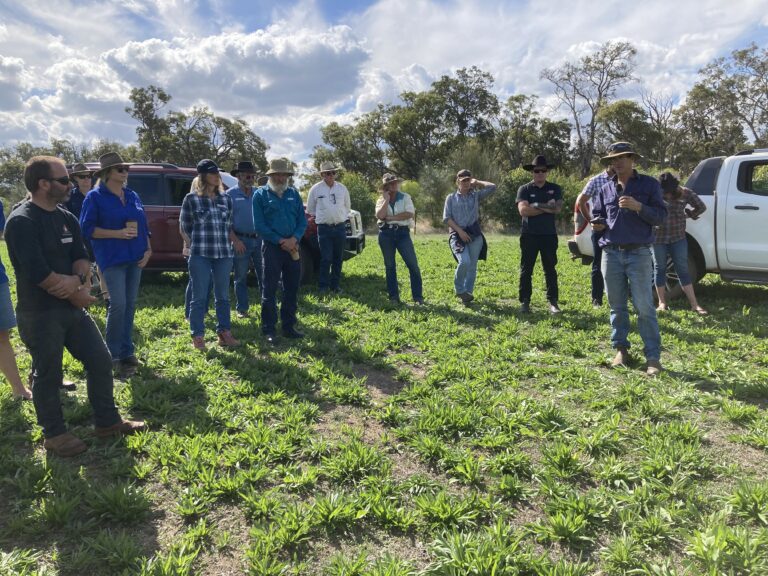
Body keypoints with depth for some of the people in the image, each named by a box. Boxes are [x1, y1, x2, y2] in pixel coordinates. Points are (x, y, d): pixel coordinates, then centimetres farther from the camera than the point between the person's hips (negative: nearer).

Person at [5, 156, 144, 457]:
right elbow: (38, 273, -23)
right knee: (48, 375, 6)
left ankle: (107, 422, 24)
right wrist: (75, 294, -12)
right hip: (39, 314, -7)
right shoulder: (21, 221, -16)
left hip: (72, 307, 8)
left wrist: (78, 280, -18)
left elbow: (82, 258, 4)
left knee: (100, 361, 10)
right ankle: (54, 435, 23)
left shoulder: (66, 218, 8)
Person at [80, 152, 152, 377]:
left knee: (130, 305, 9)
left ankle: (127, 352, 19)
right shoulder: (95, 197, -5)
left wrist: (148, 249, 3)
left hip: (135, 257, 6)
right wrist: (118, 234, -19)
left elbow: (144, 225, 16)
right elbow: (87, 229, -9)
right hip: (112, 258, -6)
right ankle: (113, 355, 3)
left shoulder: (132, 196, 13)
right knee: (118, 305, -11)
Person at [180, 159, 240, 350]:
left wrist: (234, 242, 9)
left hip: (224, 255, 4)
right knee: (199, 297, 1)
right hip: (200, 256, -4)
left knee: (223, 296, 10)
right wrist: (194, 247, -1)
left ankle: (224, 333, 18)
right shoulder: (191, 199, 0)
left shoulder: (225, 199, 11)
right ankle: (198, 337, 10)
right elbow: (184, 228, 4)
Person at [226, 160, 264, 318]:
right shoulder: (231, 194, -1)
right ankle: (242, 309, 15)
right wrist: (235, 240, -12)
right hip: (241, 241, -3)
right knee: (241, 278, 5)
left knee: (264, 275, 5)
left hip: (259, 239, 3)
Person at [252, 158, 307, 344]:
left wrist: (294, 239, -10)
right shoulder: (260, 194, 0)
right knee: (270, 290, -2)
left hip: (293, 247, 4)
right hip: (272, 247, -4)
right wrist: (280, 241, -13)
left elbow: (303, 221, 8)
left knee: (292, 289, 8)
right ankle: (269, 329, 5)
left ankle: (289, 326, 19)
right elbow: (259, 225, -6)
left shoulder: (293, 194, 12)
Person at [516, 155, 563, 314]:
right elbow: (523, 210, -13)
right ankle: (525, 302, 9)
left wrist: (536, 205, -12)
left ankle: (553, 302, 10)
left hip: (549, 235, 1)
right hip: (529, 235, -1)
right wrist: (547, 208, -10)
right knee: (526, 270, 3)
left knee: (550, 269, 5)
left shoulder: (555, 189, 7)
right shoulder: (524, 189, 2)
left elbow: (558, 208, -9)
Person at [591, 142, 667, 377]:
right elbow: (597, 215, 19)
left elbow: (660, 216, -3)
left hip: (639, 254, -3)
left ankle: (653, 357, 0)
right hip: (611, 254, 4)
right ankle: (621, 349, 21)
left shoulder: (649, 184, 3)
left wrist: (638, 206, -19)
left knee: (644, 307, -6)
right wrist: (597, 224, -4)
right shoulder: (606, 189, 13)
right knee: (617, 306, 9)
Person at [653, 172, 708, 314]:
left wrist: (689, 214, 2)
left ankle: (694, 304, 6)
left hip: (678, 238, 1)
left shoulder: (685, 193, -3)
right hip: (658, 238, -1)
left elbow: (701, 207, 10)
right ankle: (662, 303, 18)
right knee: (660, 269, 7)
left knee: (683, 270, 3)